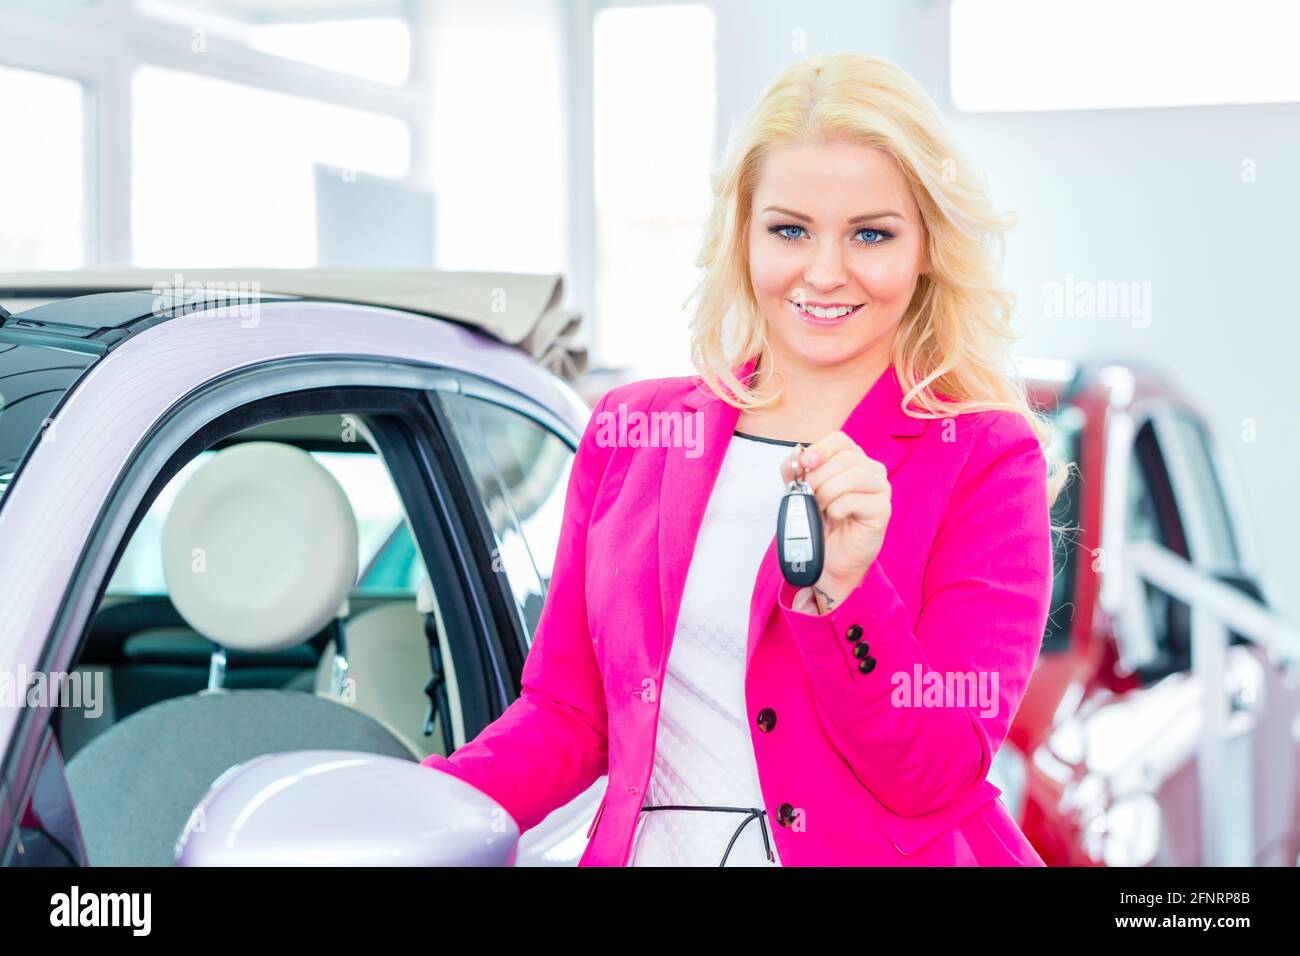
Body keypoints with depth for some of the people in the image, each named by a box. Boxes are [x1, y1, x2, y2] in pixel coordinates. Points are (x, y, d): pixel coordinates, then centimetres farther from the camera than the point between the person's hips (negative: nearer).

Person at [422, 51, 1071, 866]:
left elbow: (934, 779, -6)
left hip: (868, 852, -3)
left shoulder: (986, 459, -1)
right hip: (646, 849, 3)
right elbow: (568, 713, 11)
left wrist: (839, 588, -20)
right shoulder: (630, 429, 9)